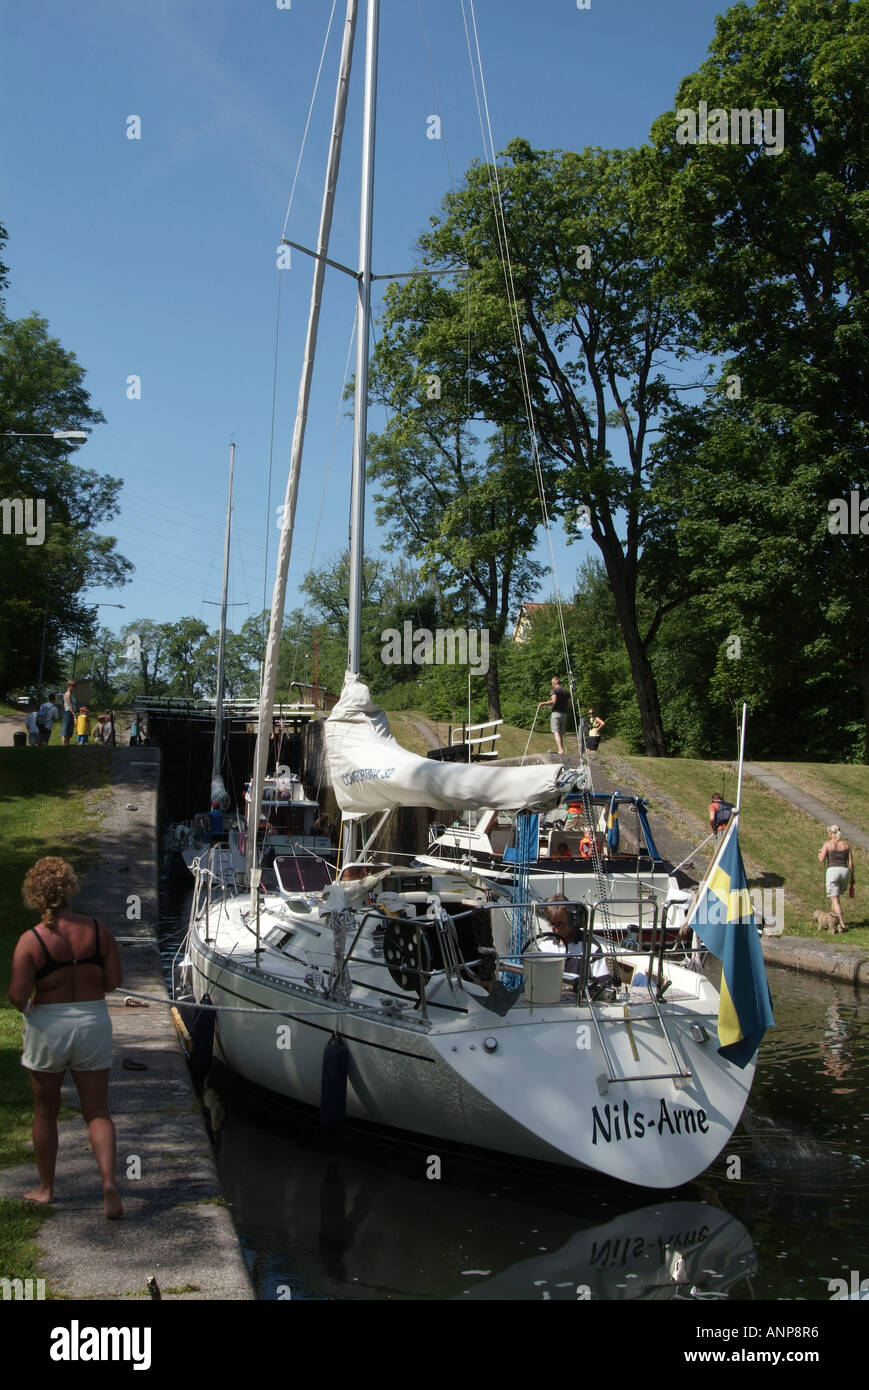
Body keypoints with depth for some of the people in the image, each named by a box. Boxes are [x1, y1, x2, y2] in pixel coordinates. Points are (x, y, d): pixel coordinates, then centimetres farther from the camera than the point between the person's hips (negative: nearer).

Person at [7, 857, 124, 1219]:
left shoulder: (31, 940, -14)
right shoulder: (98, 930, -7)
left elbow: (18, 995, -17)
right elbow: (113, 981, -5)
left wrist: (26, 1007, 5)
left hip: (47, 1027, -1)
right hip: (93, 1023, 2)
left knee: (45, 1111, 18)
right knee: (97, 1111, 8)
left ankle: (45, 1188, 31)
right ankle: (109, 1183, -10)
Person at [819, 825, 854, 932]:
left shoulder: (827, 844, -1)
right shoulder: (846, 844, 9)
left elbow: (821, 860, -8)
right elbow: (851, 862, 8)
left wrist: (819, 853, 15)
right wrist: (852, 878, 13)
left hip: (832, 871, -4)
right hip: (845, 871, 4)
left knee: (835, 899, -3)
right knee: (837, 895, 27)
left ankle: (842, 924, -14)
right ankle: (833, 914, 32)